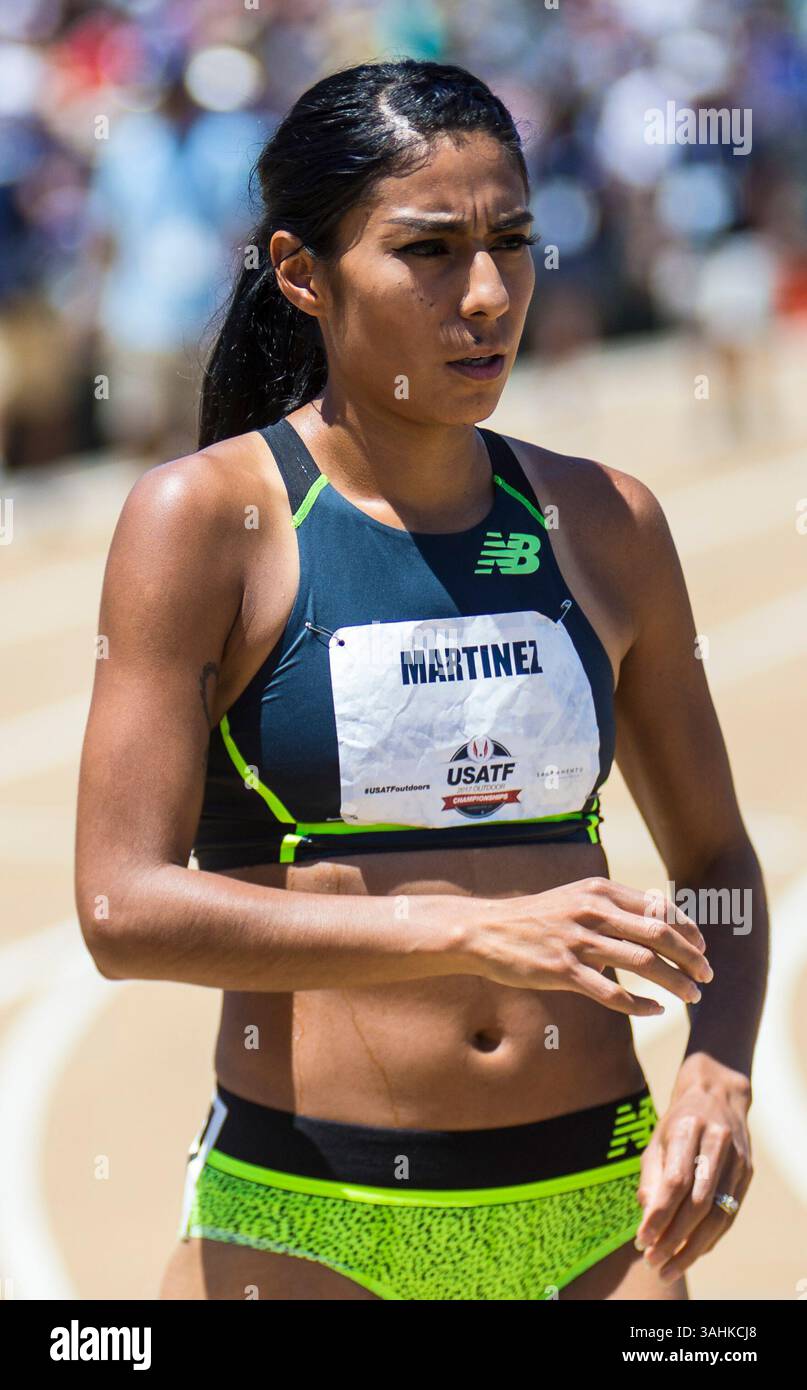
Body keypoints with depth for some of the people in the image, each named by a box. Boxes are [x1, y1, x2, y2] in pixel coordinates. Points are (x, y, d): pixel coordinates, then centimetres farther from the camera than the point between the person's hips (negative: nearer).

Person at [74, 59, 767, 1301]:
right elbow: (124, 907, -13)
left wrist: (719, 1071, -3)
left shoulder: (604, 524, 7)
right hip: (301, 1219, -3)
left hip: (597, 1214, 3)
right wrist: (475, 933, -22)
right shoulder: (205, 517, -5)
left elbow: (717, 860, 17)